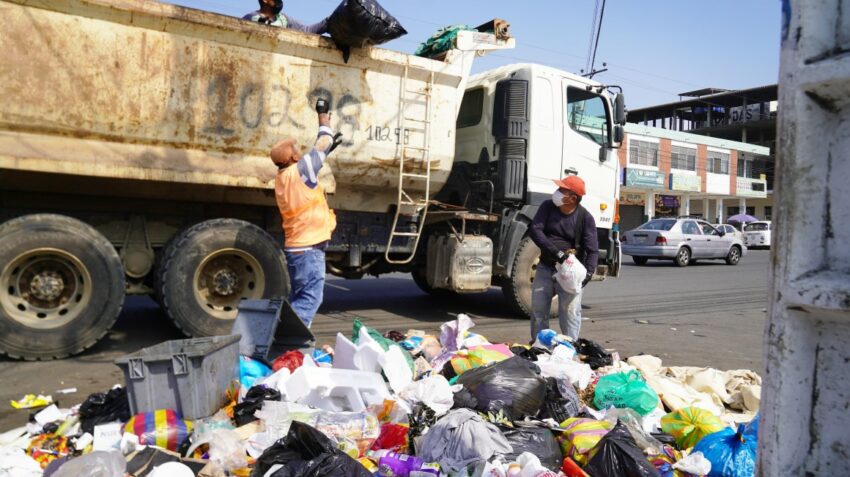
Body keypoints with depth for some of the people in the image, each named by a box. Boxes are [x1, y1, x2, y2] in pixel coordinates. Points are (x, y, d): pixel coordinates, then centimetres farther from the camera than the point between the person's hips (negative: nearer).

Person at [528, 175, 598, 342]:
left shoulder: (585, 218, -9)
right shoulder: (548, 207, -1)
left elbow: (592, 250, -12)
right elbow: (535, 230, -12)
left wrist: (589, 272, -28)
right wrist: (556, 252, -23)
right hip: (545, 268, 4)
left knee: (570, 312, -6)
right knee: (538, 309, 8)